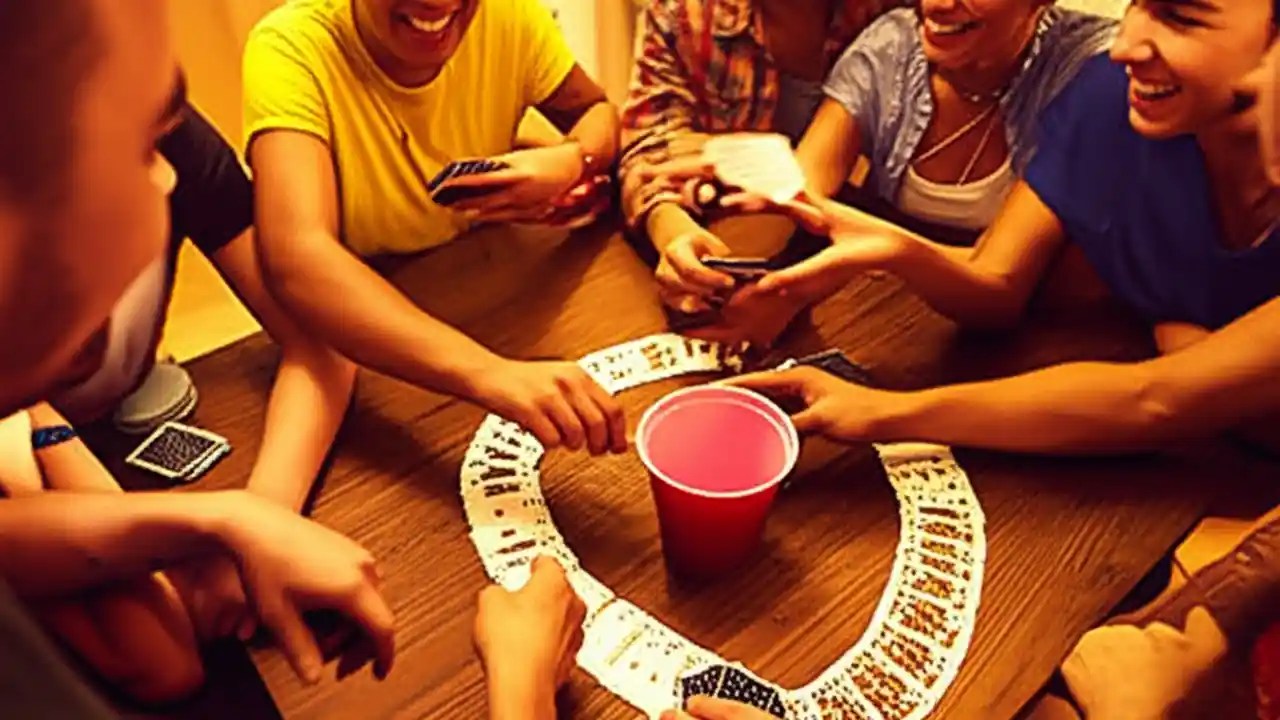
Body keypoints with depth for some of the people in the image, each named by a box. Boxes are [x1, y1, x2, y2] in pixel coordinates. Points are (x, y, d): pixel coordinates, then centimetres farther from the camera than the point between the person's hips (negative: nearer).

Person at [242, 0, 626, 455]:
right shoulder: (290, 46, -23)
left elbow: (597, 111, 5)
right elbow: (295, 260, -38)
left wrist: (574, 160, -20)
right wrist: (485, 371, -53)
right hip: (364, 349, -3)